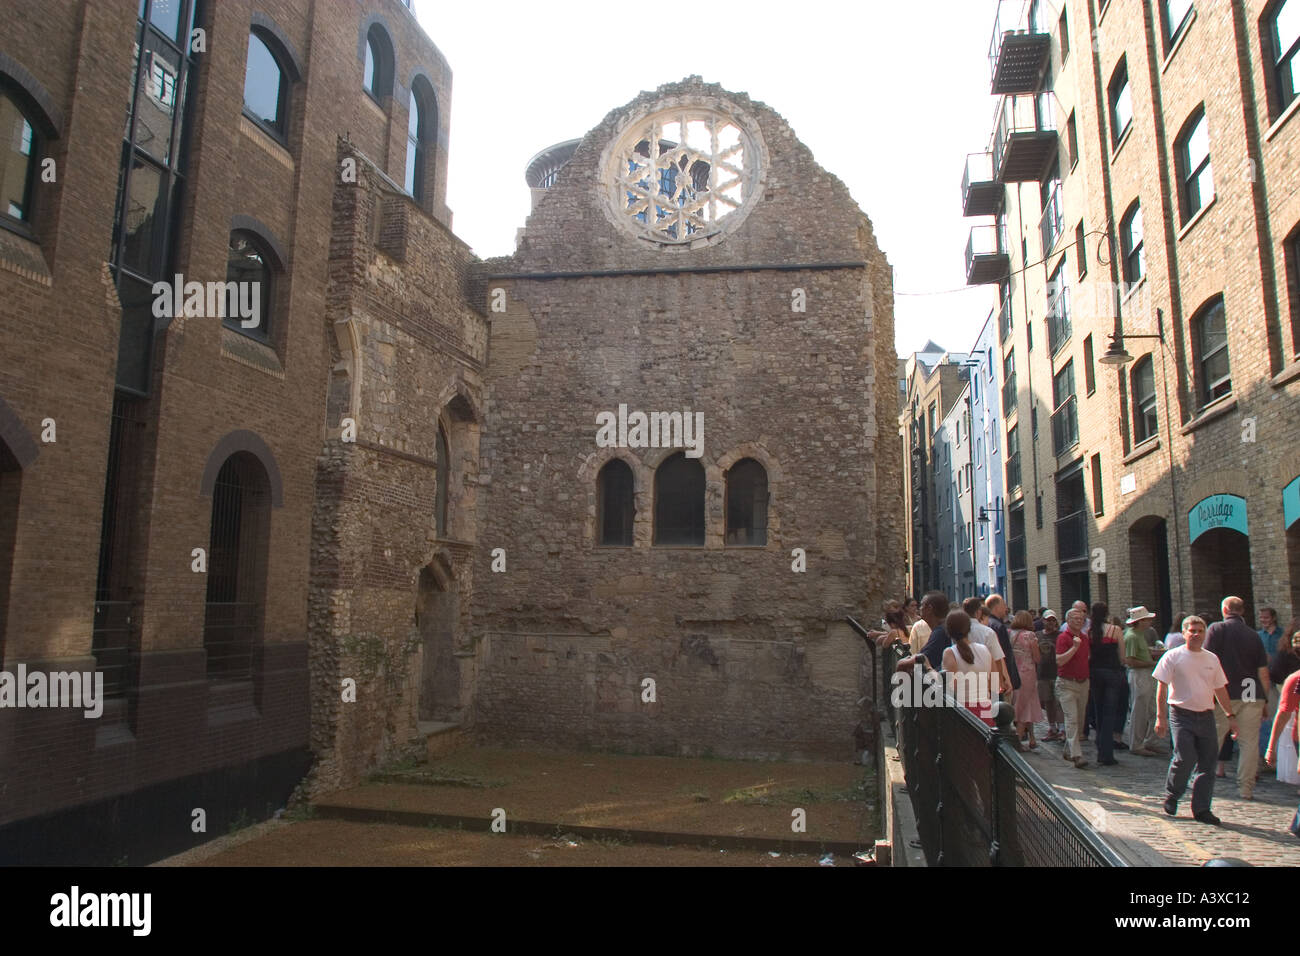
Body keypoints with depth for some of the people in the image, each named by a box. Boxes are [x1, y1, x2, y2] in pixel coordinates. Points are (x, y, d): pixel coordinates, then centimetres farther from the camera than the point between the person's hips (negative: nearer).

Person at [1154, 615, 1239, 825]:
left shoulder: (1212, 659, 12)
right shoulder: (1173, 656, -2)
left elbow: (1220, 689, 20)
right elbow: (1162, 688, -4)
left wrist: (1230, 715, 14)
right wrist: (1160, 717, -10)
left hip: (1206, 717, 5)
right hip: (1181, 715, -5)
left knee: (1208, 763, 3)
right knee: (1184, 759, -14)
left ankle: (1201, 809, 12)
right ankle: (1171, 796, 9)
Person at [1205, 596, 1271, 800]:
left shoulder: (1217, 628, -2)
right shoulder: (1254, 635, 9)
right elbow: (1263, 672, 8)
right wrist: (1264, 699, 14)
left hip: (1226, 693, -3)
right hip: (1252, 694, 3)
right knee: (1249, 742, 6)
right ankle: (1246, 788, 8)